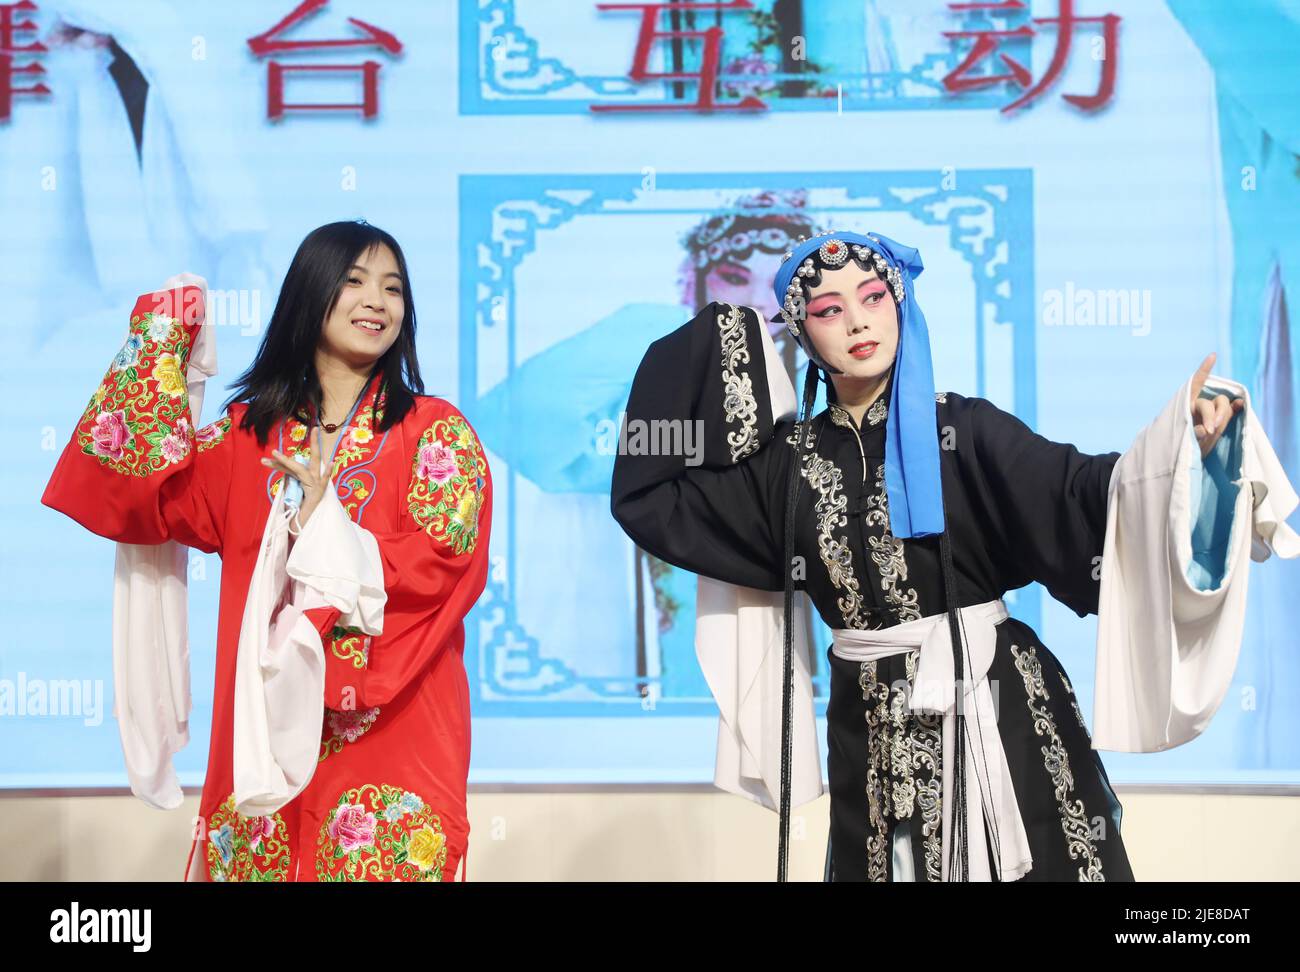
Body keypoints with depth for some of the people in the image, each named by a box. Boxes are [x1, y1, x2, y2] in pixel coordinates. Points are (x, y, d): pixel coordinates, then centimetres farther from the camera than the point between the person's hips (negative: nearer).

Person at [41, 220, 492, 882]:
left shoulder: (435, 430, 0)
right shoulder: (249, 432, 10)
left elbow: (450, 563, -10)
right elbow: (147, 498, -5)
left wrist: (330, 533, -16)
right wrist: (165, 336, -2)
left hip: (392, 733, -2)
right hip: (266, 724, 3)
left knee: (380, 860, 0)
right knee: (259, 858, 8)